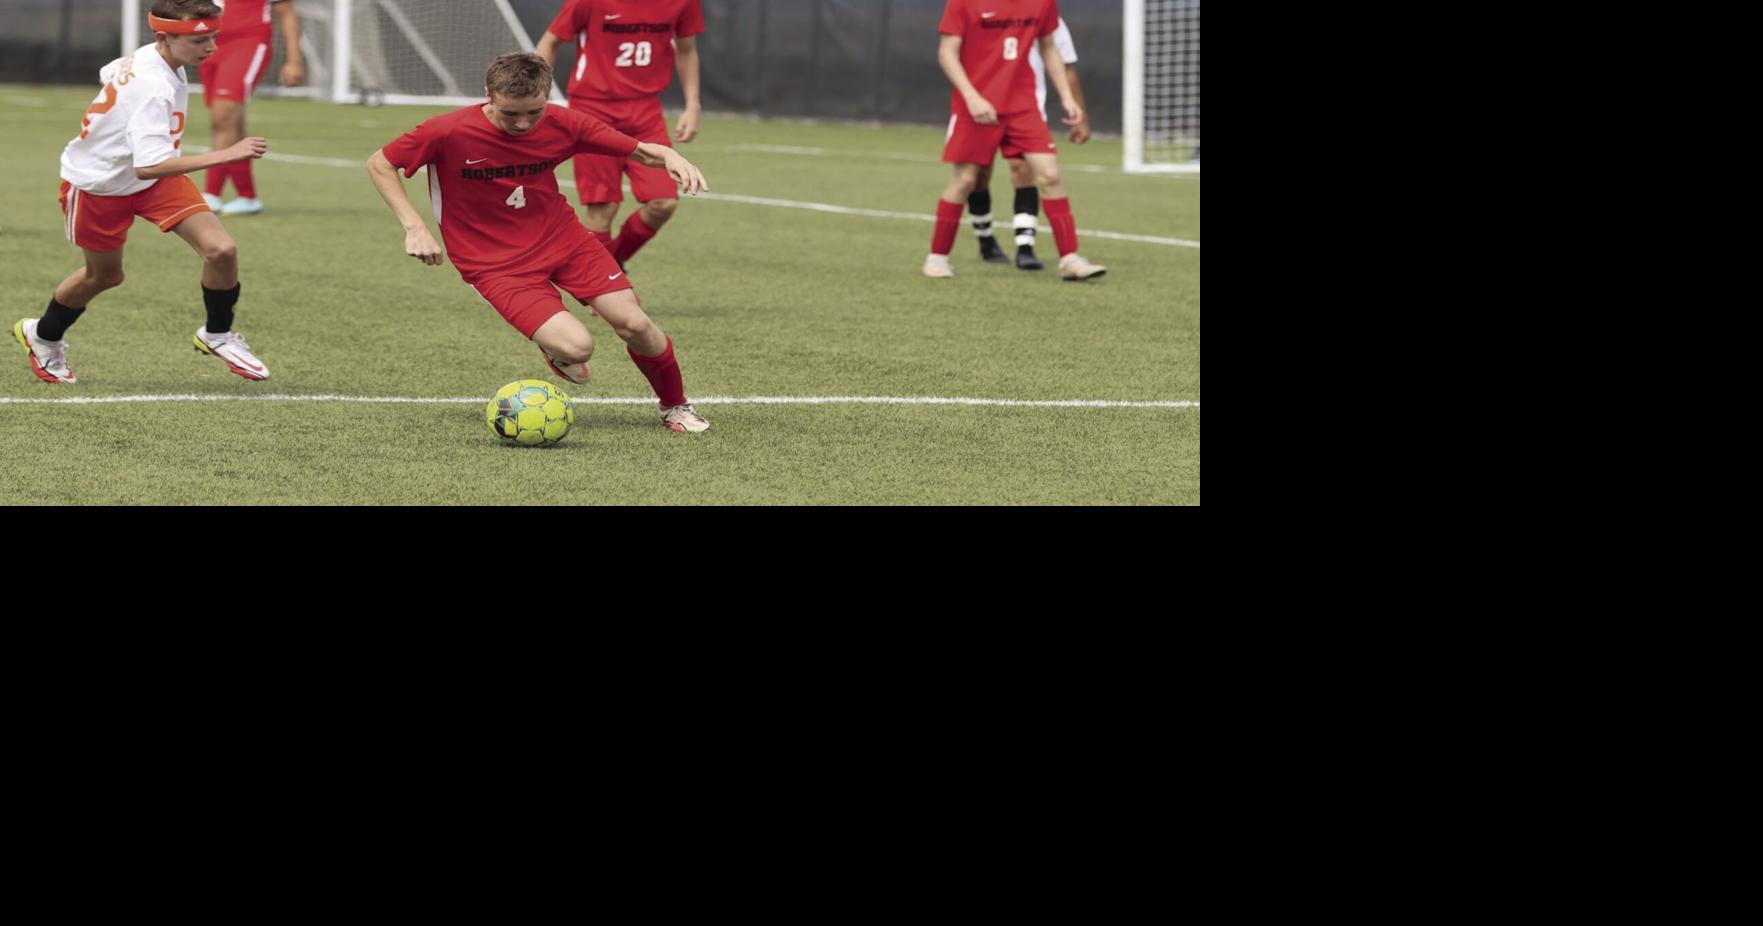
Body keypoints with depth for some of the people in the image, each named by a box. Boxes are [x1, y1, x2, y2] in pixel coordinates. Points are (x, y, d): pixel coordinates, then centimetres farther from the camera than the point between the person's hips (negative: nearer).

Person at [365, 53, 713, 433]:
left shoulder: (560, 124, -11)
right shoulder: (448, 132, -20)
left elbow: (640, 151, -2)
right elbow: (379, 164, -6)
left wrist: (670, 157, -25)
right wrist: (414, 228, -15)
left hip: (562, 237, 3)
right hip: (495, 264, -3)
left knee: (634, 326, -8)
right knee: (577, 347, -22)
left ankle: (676, 405, 21)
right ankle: (557, 349, 18)